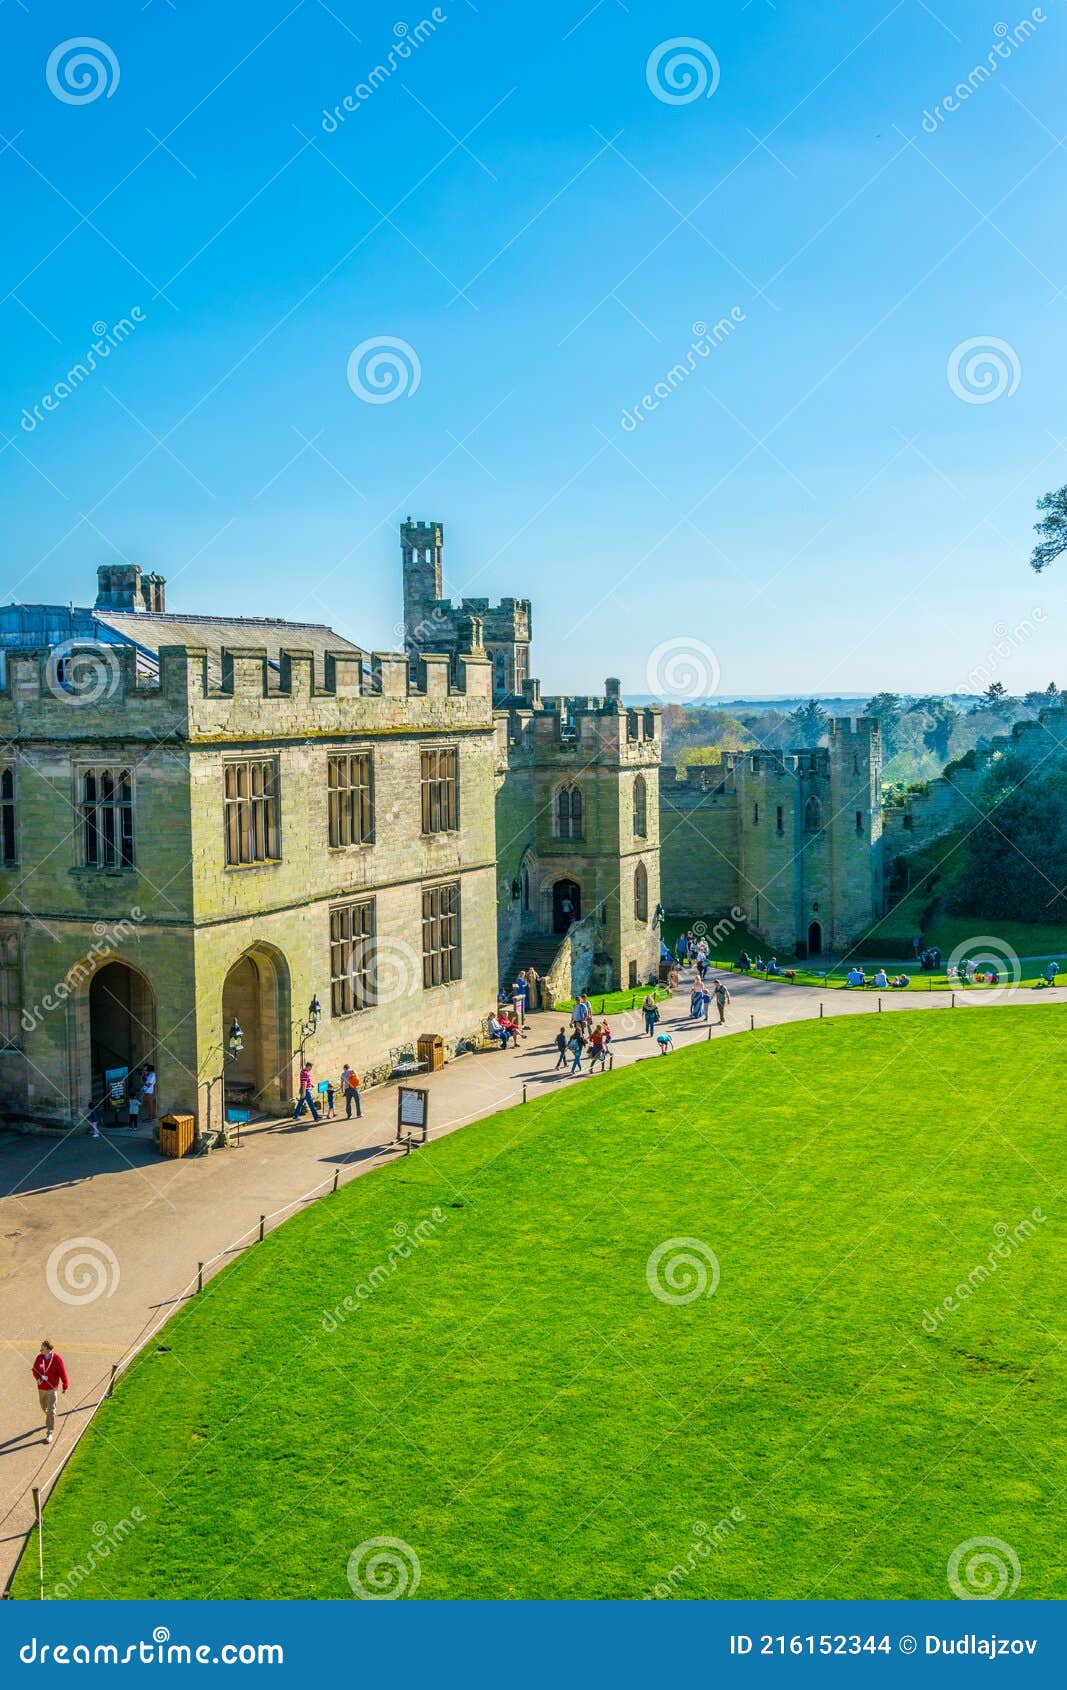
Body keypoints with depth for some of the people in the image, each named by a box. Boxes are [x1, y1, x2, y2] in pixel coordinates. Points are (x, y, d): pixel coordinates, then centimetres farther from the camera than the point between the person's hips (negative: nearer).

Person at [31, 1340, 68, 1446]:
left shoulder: (57, 1358, -18)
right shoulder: (39, 1357, -7)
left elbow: (62, 1373, -10)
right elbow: (35, 1369, 4)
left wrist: (65, 1386, -3)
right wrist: (37, 1378, -16)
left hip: (52, 1389, -5)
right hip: (41, 1388, 5)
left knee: (51, 1410, -7)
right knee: (44, 1408, 23)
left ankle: (49, 1434, -1)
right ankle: (49, 1421, 53)